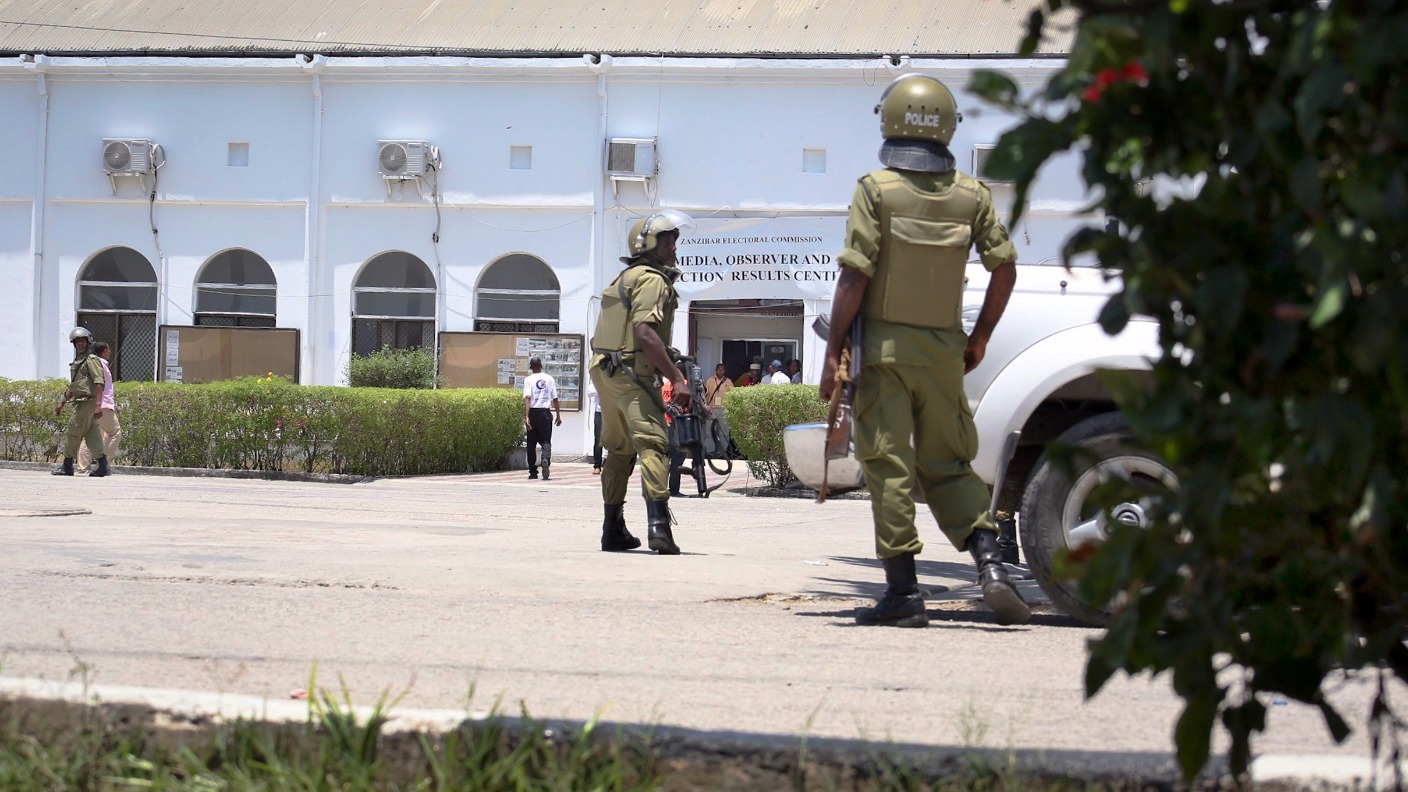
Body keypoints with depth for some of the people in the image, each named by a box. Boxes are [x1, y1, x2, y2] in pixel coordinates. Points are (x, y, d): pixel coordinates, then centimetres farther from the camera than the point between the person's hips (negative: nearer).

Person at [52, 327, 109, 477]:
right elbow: (73, 386, 29)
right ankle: (103, 465, -1)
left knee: (73, 433, -4)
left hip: (88, 402, -9)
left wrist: (98, 405, -28)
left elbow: (99, 383, -19)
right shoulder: (76, 362, 20)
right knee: (92, 435, 3)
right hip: (80, 402, 9)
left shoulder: (91, 360, -9)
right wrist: (62, 404, 31)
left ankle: (67, 466, 3)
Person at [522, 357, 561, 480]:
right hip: (545, 412, 1)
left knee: (531, 443, 9)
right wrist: (558, 415, 15)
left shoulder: (529, 380, -2)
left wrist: (526, 417, -17)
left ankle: (533, 472, 11)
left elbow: (527, 398, -13)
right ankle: (545, 459, -29)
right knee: (546, 441, 3)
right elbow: (555, 398, 7)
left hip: (533, 412, -1)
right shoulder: (549, 379, 5)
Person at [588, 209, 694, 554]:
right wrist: (677, 377, -26)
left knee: (619, 450, 18)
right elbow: (645, 332, -23)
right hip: (632, 373, -10)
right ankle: (658, 524, -29)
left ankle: (613, 529, 22)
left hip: (604, 371, 10)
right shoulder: (652, 280, -10)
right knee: (652, 444, -16)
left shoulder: (626, 277, 21)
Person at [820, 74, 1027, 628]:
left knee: (888, 467, 0)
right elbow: (1004, 268, 3)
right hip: (943, 350, 3)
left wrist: (833, 352, -6)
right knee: (947, 465, 13)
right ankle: (989, 560, -6)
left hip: (884, 347, -3)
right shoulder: (971, 194, 4)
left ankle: (903, 592, -1)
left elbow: (855, 276, -11)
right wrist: (979, 339, 15)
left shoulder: (876, 188, -7)